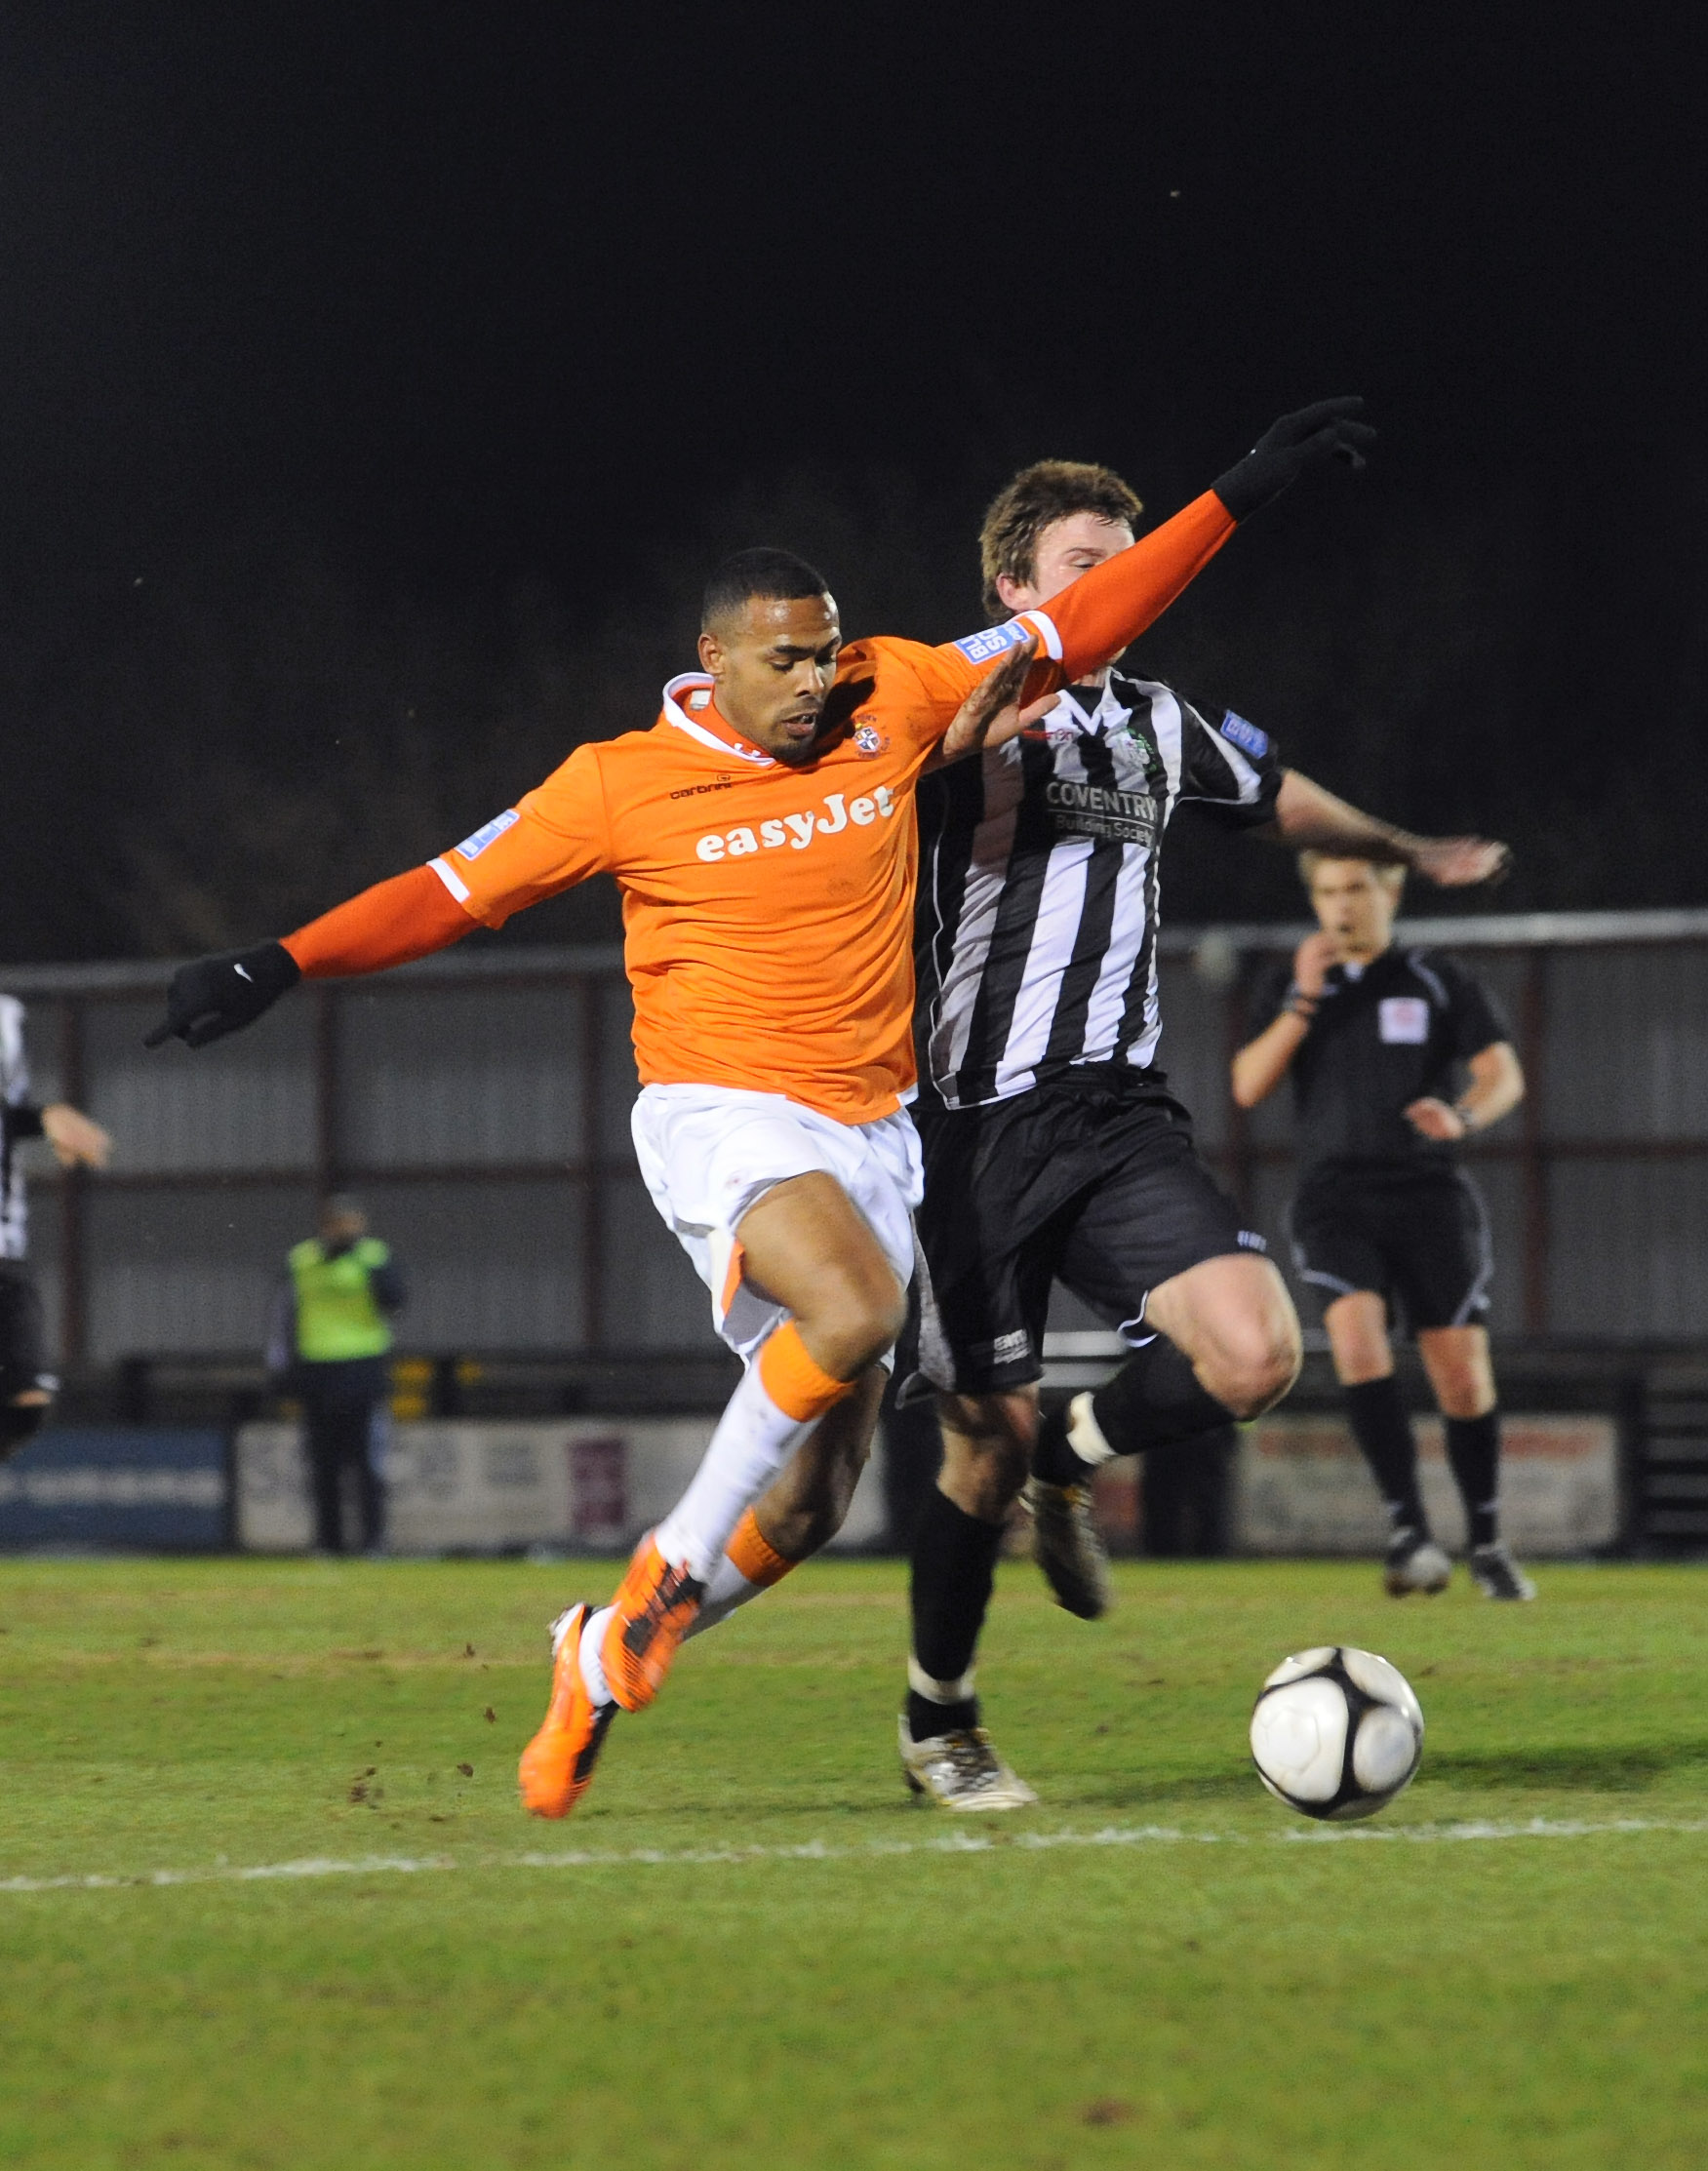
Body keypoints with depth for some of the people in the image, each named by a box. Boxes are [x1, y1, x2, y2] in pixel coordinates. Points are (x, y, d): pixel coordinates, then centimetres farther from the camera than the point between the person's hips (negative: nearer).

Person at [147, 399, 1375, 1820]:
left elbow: (1076, 629, 10)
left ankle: (604, 1662, 24)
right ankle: (666, 1580, -18)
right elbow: (453, 892, 1)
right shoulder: (623, 784, -4)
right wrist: (282, 966, -10)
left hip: (871, 1130, 5)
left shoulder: (893, 704, 4)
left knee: (815, 1492, 3)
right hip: (722, 1116, -5)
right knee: (857, 1307, -35)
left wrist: (1241, 497, 7)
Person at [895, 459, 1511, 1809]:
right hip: (972, 1126, -4)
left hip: (1119, 1115, 4)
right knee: (989, 1437, -3)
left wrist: (1408, 849, 50)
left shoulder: (1159, 727, 14)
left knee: (1257, 1355, -17)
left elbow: (1276, 798, 34)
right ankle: (939, 1723, 20)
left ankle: (1067, 1466, 14)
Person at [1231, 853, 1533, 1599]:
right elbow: (1248, 1086, 2)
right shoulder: (1295, 987, 12)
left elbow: (1503, 1074, -2)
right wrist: (1303, 1001, -8)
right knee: (1357, 1336, -24)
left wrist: (1463, 1115, -24)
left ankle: (1487, 1544, 13)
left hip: (1428, 1194, 0)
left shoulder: (1440, 983, 5)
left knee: (1461, 1370, -4)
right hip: (1334, 1200, 0)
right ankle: (1408, 1531, -25)